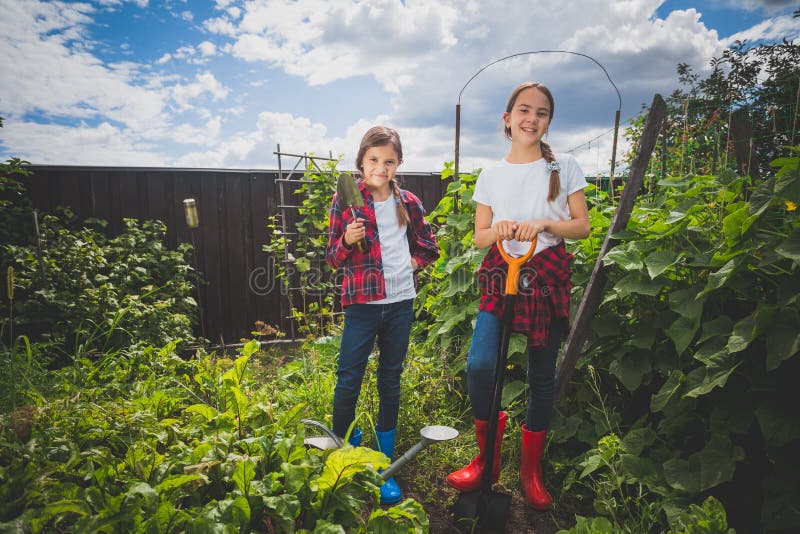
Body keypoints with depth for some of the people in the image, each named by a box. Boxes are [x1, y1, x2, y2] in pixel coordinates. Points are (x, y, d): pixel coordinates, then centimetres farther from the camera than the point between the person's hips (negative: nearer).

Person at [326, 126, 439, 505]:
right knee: (349, 381, 1)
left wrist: (413, 263, 3)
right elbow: (333, 260, -2)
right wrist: (347, 241, -20)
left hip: (401, 303, 3)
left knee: (391, 381, 12)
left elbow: (429, 246, 18)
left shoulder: (408, 202, 6)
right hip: (362, 303, -3)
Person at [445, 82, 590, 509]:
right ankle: (487, 458, 11)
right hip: (501, 274, 1)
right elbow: (479, 236, 9)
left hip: (548, 277, 0)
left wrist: (544, 223, -16)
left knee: (542, 375, 6)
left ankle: (531, 469, 27)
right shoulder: (491, 175, 8)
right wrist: (497, 230, -14)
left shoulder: (564, 167, 4)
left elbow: (582, 226, 3)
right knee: (479, 365, -16)